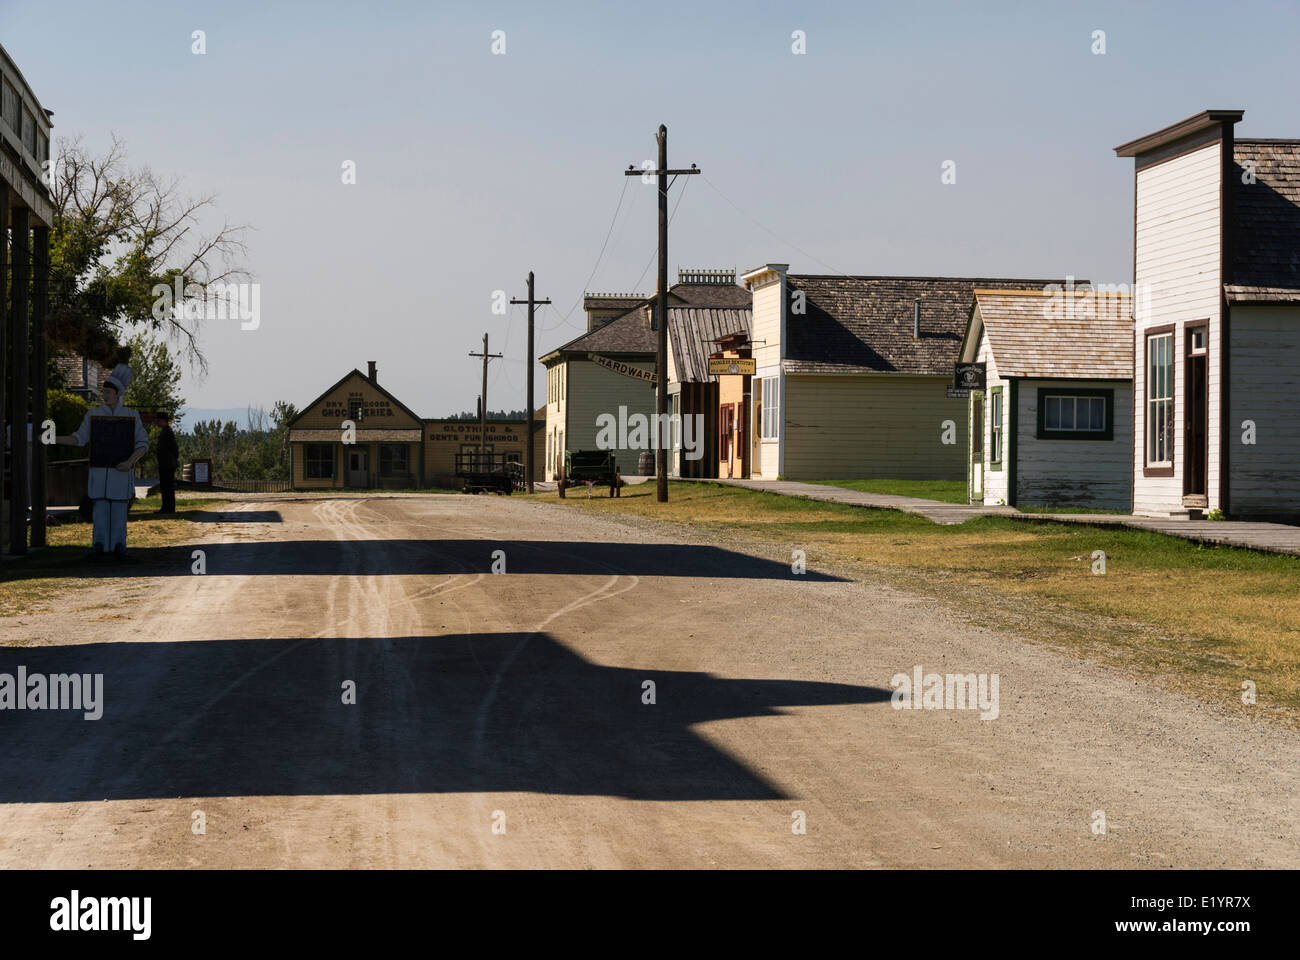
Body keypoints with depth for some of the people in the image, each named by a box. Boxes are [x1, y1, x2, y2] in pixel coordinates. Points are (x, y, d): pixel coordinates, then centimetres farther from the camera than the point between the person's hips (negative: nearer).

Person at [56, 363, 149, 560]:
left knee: (119, 508, 1)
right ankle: (99, 545, 3)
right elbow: (79, 439, 3)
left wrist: (129, 462, -16)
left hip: (121, 470, -1)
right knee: (100, 506, -1)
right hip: (99, 469, 1)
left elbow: (142, 444, -1)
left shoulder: (131, 415, 1)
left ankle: (119, 546, 8)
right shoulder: (93, 414, 5)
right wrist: (53, 439, -9)